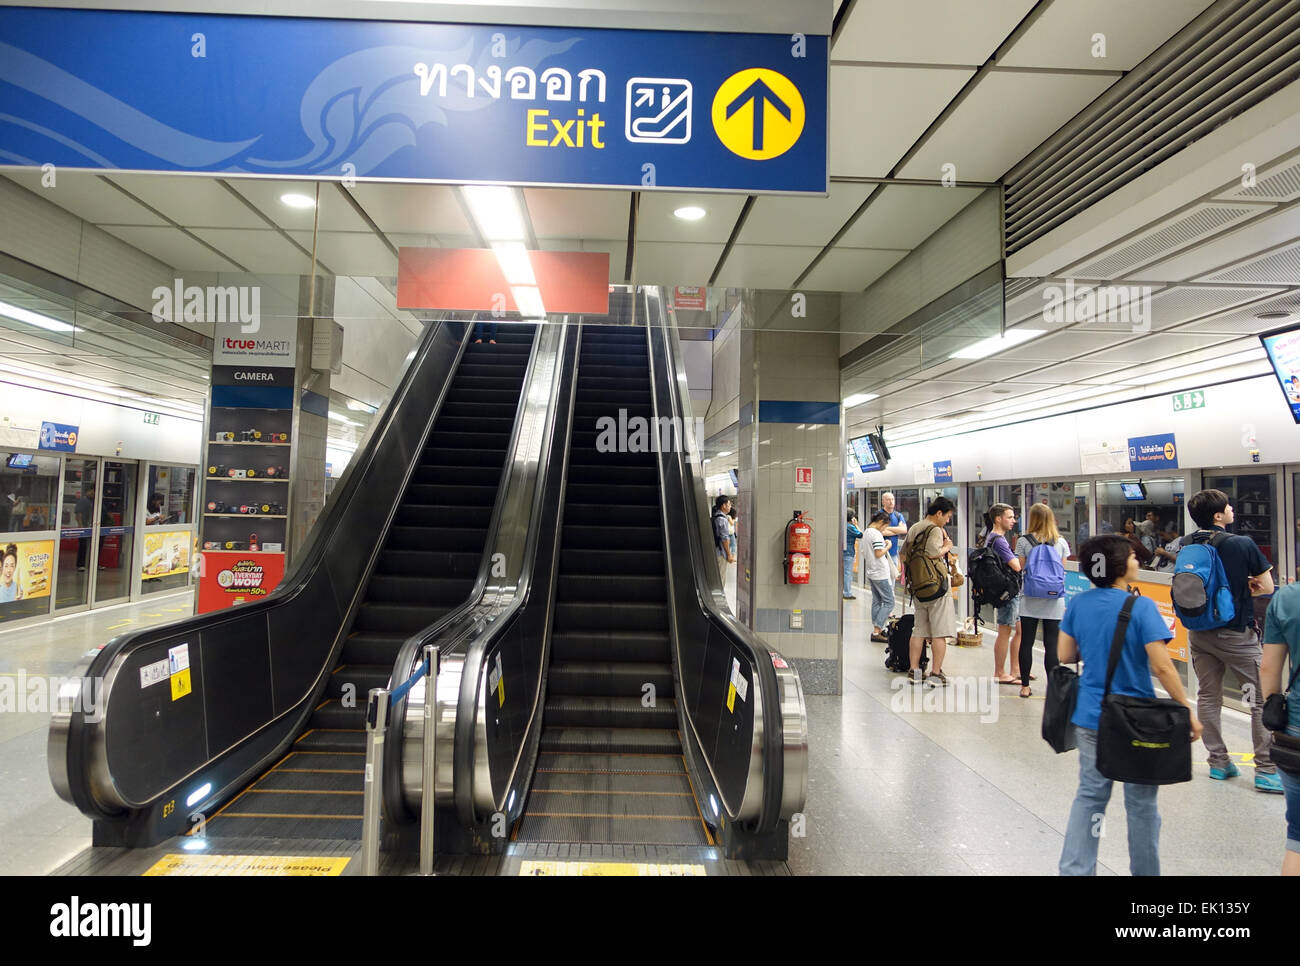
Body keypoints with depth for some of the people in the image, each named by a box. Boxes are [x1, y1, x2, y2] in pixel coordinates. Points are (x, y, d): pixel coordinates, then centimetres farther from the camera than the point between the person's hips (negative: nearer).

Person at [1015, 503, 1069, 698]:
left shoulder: (1024, 541, -5)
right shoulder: (1061, 542, 2)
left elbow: (1020, 569, -4)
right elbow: (1062, 569, 8)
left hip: (1030, 600, -1)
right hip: (1054, 601, 2)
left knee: (1026, 643, 6)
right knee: (1051, 645, 4)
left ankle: (1025, 686, 11)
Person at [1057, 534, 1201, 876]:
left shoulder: (1078, 603, -2)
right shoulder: (1140, 607, -17)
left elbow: (1065, 655, 4)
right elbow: (1162, 667, -19)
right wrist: (1188, 710, -8)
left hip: (1089, 717, 4)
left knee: (1089, 796, 15)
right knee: (1141, 804, 14)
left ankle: (1074, 869, 19)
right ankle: (1144, 871, 30)